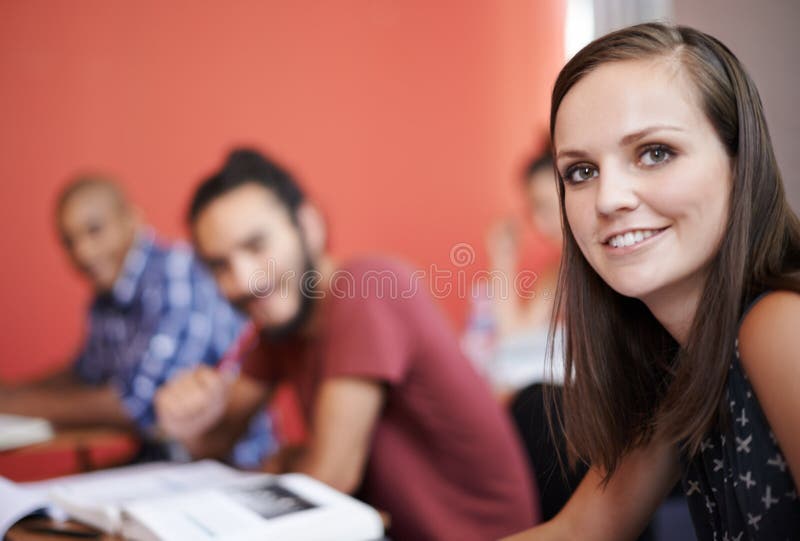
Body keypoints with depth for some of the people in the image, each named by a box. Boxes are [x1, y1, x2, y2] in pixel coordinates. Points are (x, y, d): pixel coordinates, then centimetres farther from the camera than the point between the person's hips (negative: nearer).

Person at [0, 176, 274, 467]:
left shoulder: (177, 275, -20)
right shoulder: (107, 294, 4)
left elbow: (139, 405, -22)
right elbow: (86, 374, 20)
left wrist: (24, 405, -12)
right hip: (159, 455, 7)